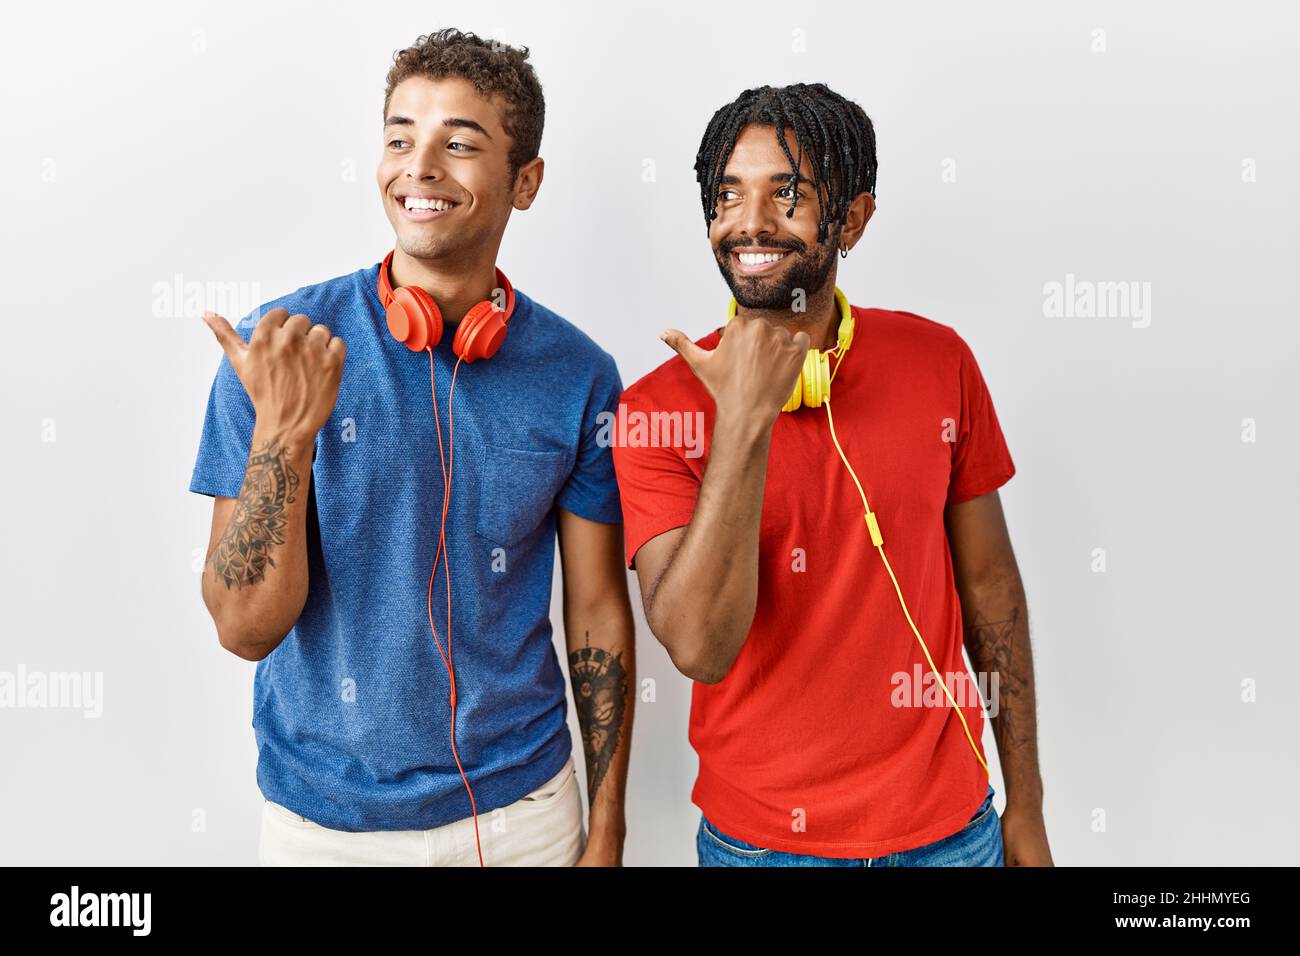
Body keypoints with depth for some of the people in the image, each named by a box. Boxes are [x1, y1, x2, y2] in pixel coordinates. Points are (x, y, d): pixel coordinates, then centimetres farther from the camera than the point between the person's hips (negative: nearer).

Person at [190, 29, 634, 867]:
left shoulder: (577, 372, -9)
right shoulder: (278, 348, -12)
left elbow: (599, 613, -3)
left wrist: (607, 831, 1)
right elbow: (247, 627, -13)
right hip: (324, 814, 0)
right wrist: (285, 432, -27)